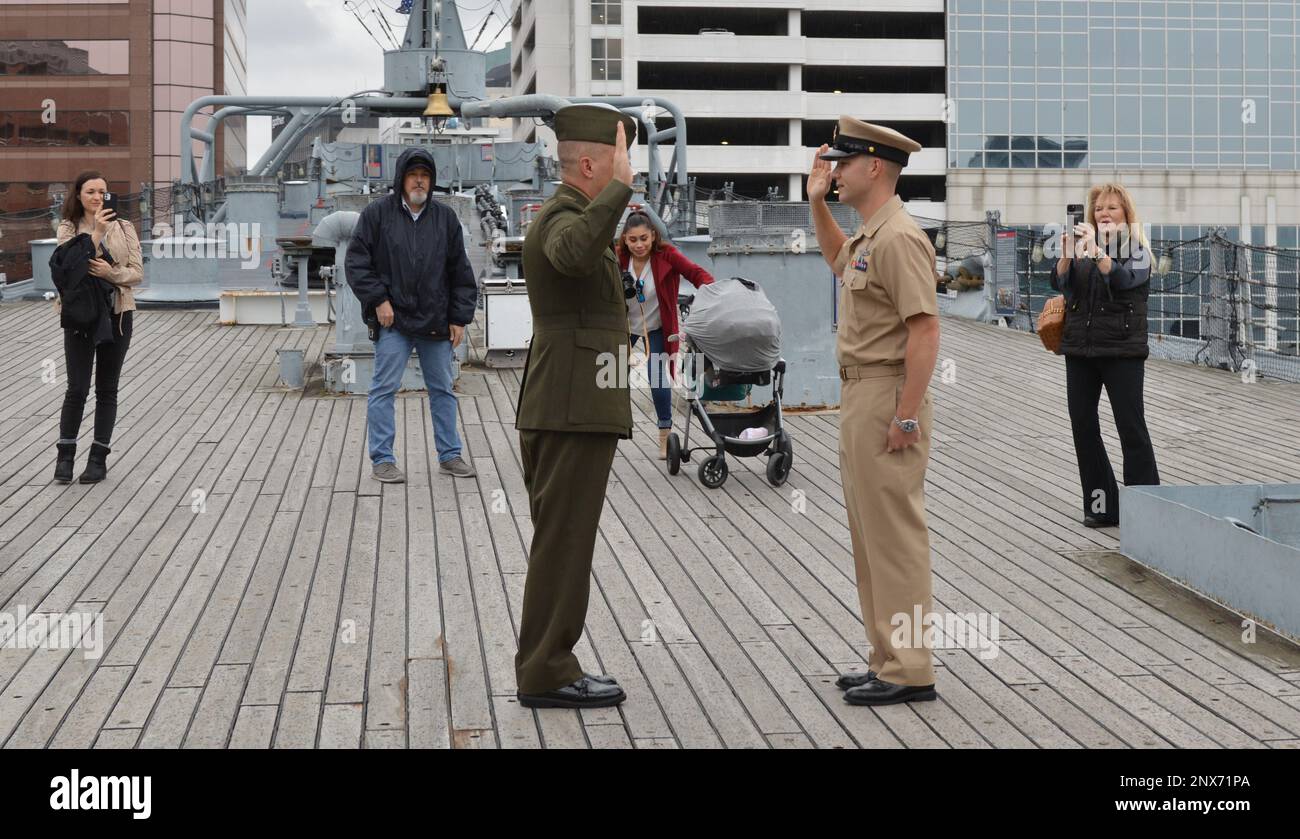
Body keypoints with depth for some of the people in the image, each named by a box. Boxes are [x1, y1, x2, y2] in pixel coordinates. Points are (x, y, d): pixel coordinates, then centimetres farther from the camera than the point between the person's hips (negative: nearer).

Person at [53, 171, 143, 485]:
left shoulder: (124, 228, 4)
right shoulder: (67, 229, 1)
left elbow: (138, 272, 0)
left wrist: (111, 272, -20)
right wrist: (96, 232, -23)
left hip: (117, 314, 1)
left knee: (107, 389, 6)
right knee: (77, 388, -3)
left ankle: (99, 458, 14)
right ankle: (65, 455, 12)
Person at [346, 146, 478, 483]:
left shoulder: (445, 218, 7)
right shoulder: (377, 214, -2)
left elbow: (460, 272, 9)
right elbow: (356, 262, -2)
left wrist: (459, 318, 4)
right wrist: (378, 299, -11)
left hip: (436, 322, 3)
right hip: (393, 319, -3)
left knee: (442, 389, 11)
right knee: (384, 388, -1)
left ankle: (449, 455, 22)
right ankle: (382, 459, 7)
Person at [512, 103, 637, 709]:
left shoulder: (566, 217, 18)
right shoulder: (563, 218, -15)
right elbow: (575, 255, -40)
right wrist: (620, 186, -35)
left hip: (565, 412, 10)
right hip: (574, 413, -10)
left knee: (561, 545, 12)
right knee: (563, 545, -4)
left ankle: (546, 666, 18)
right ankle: (547, 674, 2)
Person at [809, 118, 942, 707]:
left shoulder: (899, 239, -17)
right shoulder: (867, 235, 15)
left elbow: (925, 331, -23)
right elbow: (837, 259, 40)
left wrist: (906, 416, -24)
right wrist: (816, 202, 27)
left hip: (887, 398, -11)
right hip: (858, 394, 11)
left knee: (894, 531, -7)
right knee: (869, 530, 14)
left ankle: (909, 670, -1)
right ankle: (888, 659, 22)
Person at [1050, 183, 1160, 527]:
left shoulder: (1138, 250, 1)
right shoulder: (1082, 248, 11)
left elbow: (1123, 278, -18)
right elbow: (1059, 282, -4)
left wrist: (1096, 249, -31)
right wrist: (1067, 253, -21)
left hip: (1122, 350, -4)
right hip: (1080, 348, 4)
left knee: (1131, 427, -5)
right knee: (1083, 426, 4)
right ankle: (1101, 507, 12)